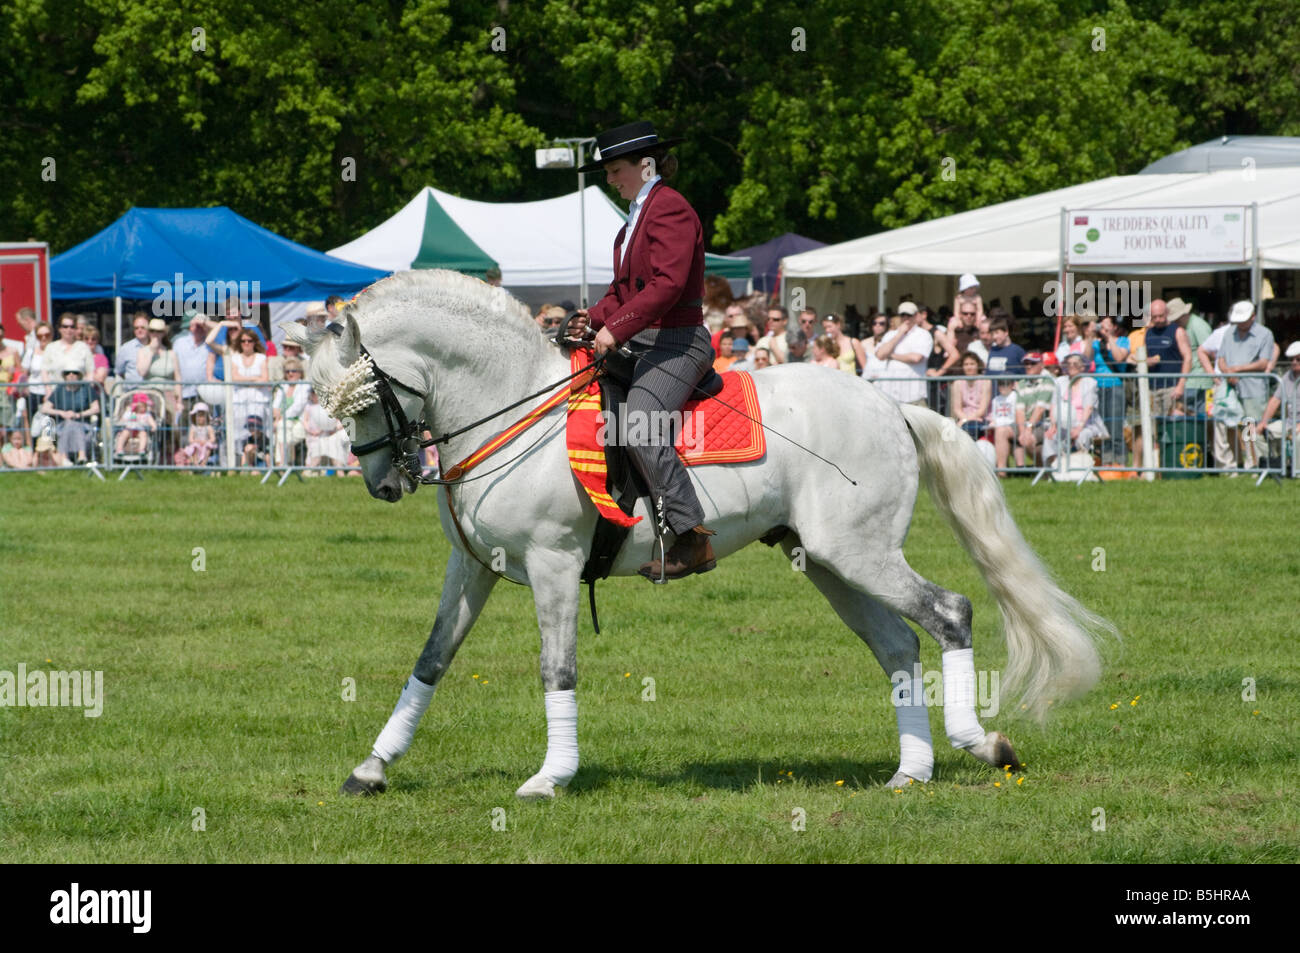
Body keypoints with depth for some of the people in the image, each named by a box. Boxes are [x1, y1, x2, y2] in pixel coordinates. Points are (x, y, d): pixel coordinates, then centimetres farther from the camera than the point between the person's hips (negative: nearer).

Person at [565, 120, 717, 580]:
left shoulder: (670, 209, -12)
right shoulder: (638, 214, 20)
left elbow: (667, 284, -23)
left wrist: (617, 327, -25)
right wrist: (597, 317, 7)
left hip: (677, 343, -11)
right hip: (641, 343, 11)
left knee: (640, 424, -28)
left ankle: (693, 540, -28)